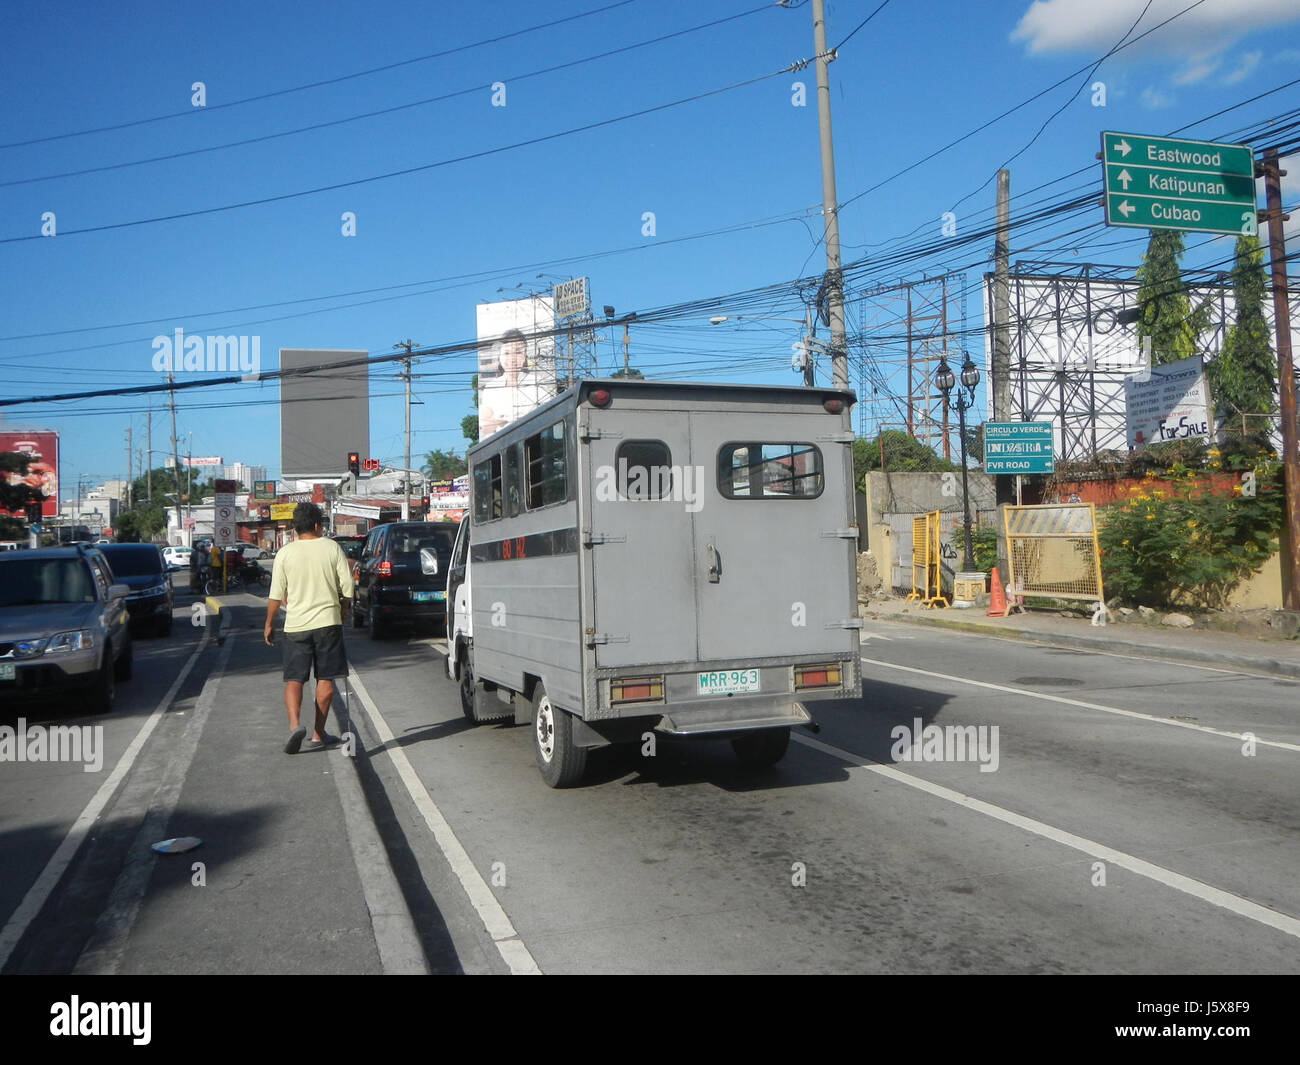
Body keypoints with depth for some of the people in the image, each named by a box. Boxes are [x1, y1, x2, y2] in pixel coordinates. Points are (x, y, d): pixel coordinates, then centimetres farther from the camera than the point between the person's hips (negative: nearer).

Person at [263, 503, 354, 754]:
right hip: (327, 621, 0)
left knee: (294, 679, 6)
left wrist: (269, 623, 11)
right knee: (325, 679, 9)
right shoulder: (331, 548, -2)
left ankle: (294, 724, -17)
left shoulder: (285, 553, -2)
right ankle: (318, 734, 13)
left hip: (296, 625, 0)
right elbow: (347, 587, -3)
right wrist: (344, 609, 16)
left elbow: (276, 594, -2)